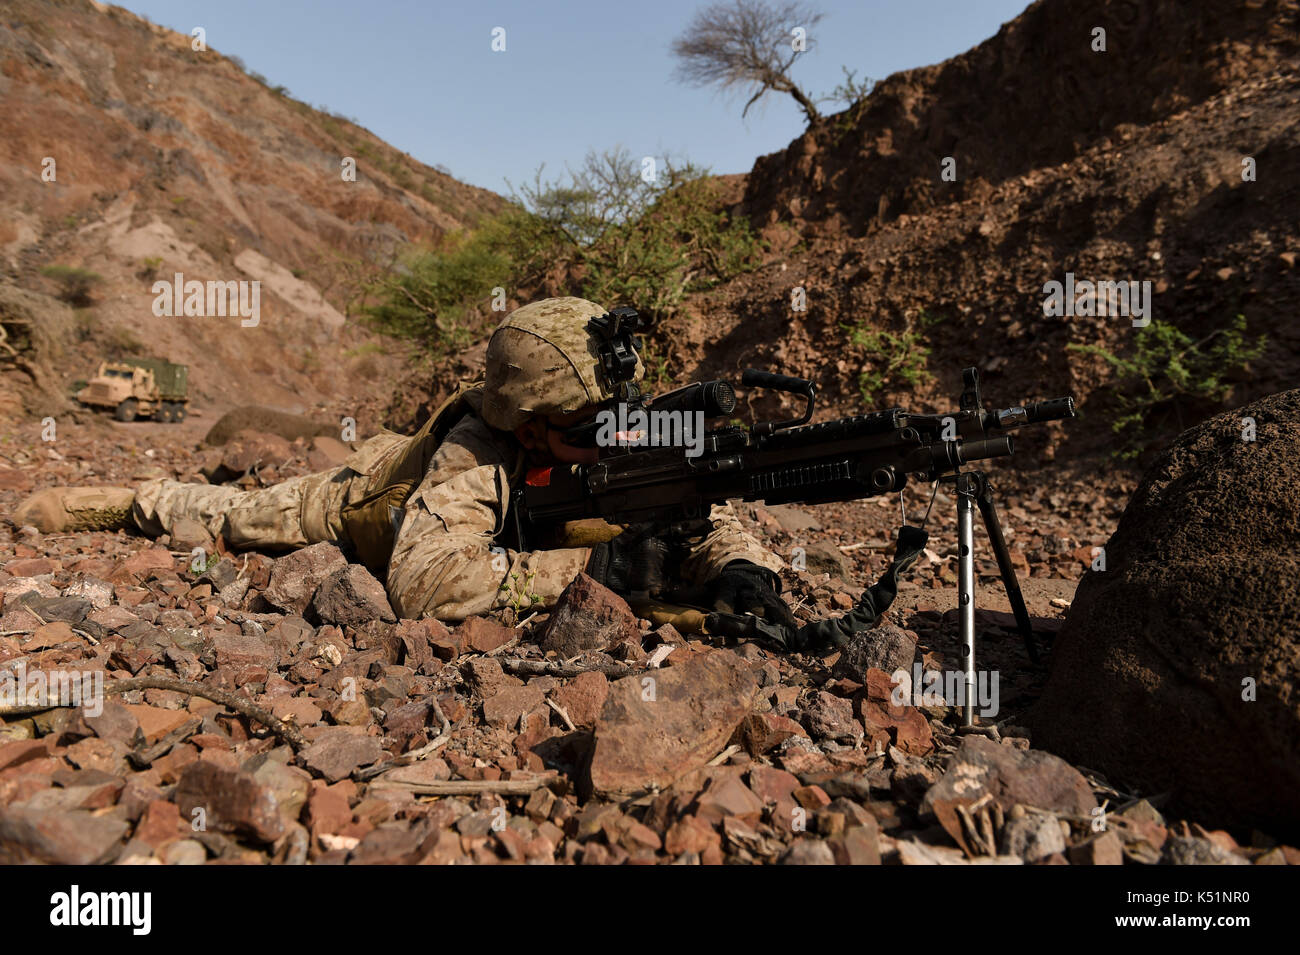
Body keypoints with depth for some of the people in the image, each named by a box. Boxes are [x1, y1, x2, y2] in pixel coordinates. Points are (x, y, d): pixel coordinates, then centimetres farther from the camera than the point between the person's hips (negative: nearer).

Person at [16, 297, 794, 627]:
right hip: (370, 497, -4)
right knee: (235, 515, 20)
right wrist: (588, 566, -58)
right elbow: (424, 585, -57)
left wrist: (741, 571, -53)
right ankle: (134, 499, 48)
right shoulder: (477, 456, -47)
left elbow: (709, 523, -30)